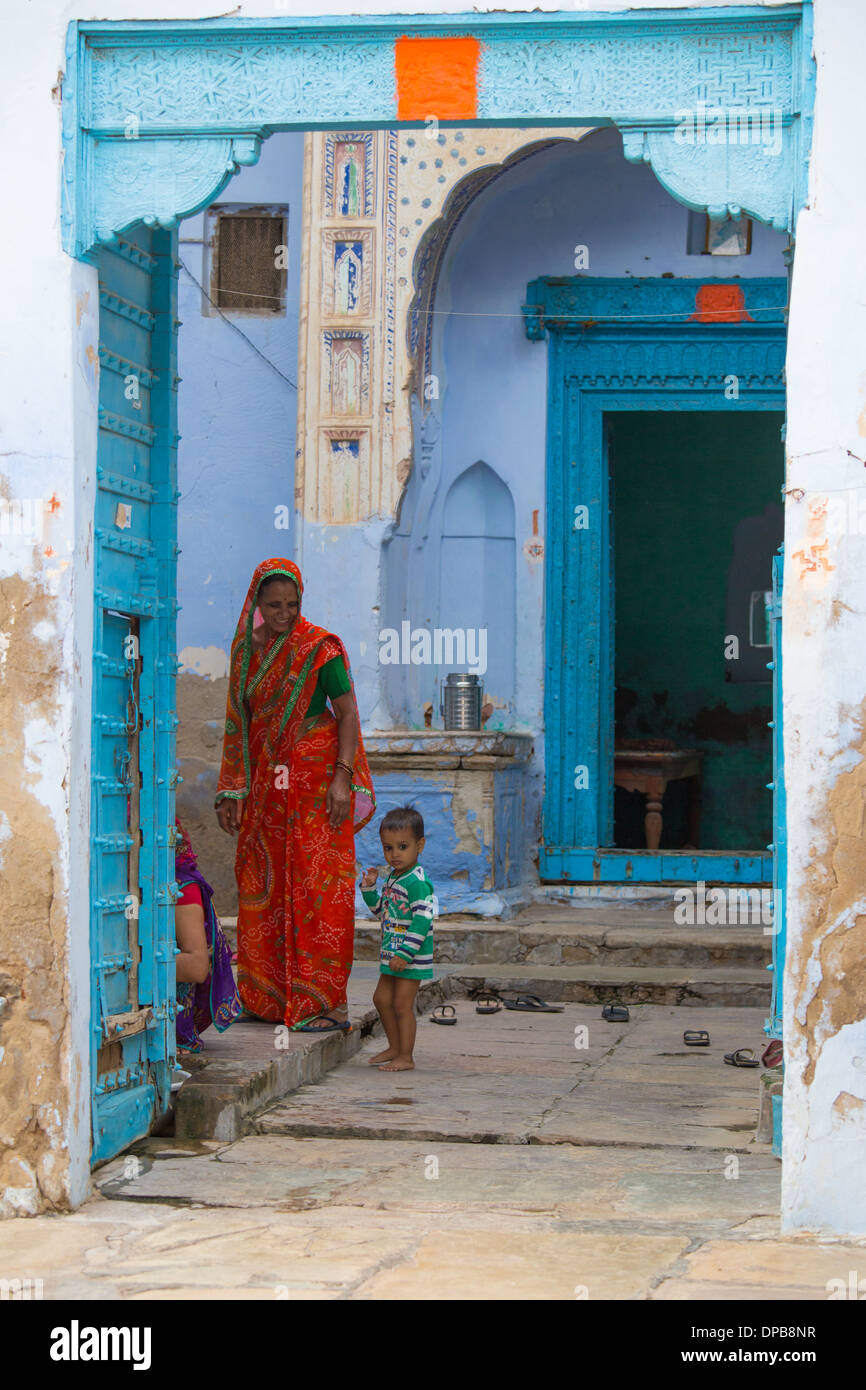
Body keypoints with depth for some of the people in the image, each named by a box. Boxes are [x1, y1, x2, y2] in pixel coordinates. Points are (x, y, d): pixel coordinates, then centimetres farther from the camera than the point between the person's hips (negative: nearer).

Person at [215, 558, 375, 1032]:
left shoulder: (319, 648, -7)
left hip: (315, 778, -6)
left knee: (318, 885, -8)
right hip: (266, 782, 6)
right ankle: (269, 998, 14)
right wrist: (232, 790, 11)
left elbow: (348, 713, -9)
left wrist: (343, 777, -19)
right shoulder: (245, 648, 11)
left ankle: (329, 1004, -6)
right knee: (262, 884, 5)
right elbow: (239, 722, 15)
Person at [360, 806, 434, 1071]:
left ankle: (406, 1057, 2)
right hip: (392, 953, 10)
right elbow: (380, 909, 23)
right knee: (382, 998, 17)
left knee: (402, 1004, -6)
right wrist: (369, 887, 6)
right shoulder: (393, 877, 10)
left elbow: (422, 921, -24)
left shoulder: (417, 883, -20)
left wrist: (405, 953, -26)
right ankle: (395, 1047, 31)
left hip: (412, 956, -10)